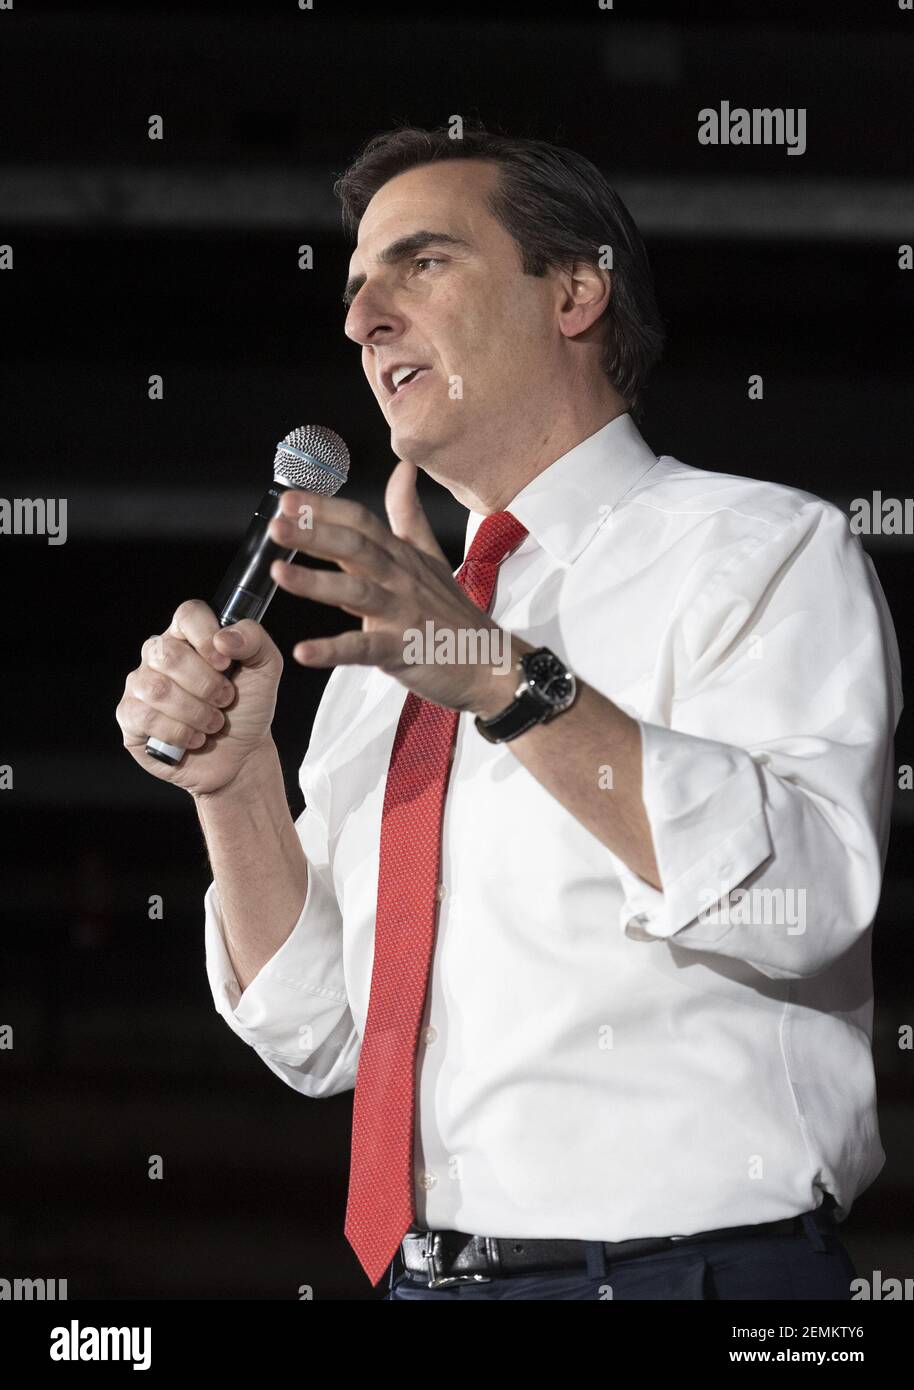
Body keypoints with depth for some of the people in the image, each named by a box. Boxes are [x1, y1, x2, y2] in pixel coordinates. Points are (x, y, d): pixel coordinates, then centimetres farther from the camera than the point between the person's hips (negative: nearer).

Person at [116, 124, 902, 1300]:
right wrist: (234, 781, -1)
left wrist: (510, 682, -27)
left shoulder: (759, 549, -4)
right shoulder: (385, 643, 15)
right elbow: (316, 1033, 13)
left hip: (676, 1264, -6)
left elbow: (802, 900, -21)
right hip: (417, 1270, 6)